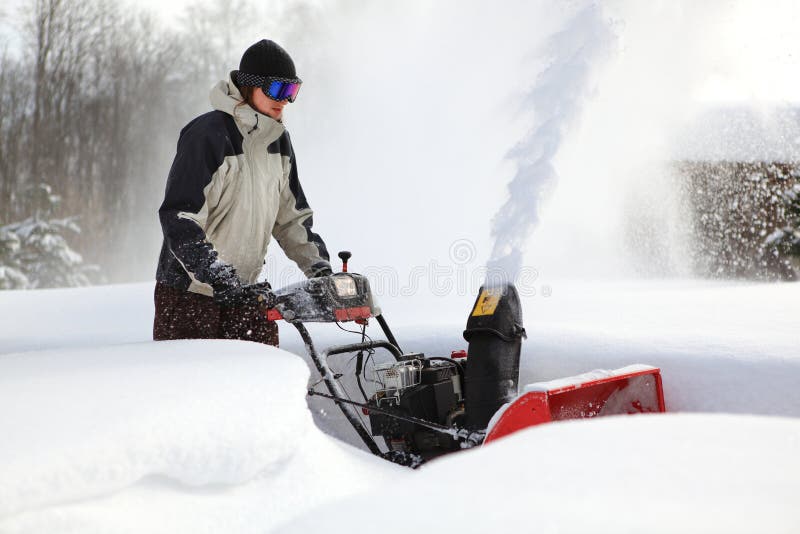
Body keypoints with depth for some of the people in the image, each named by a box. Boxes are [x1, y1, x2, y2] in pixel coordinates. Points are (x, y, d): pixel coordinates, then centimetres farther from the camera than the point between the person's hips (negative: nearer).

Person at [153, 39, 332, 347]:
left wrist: (318, 267, 4)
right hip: (188, 290, -6)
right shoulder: (207, 135, -16)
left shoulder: (277, 140, 8)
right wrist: (219, 279, -27)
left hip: (244, 288, 6)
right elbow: (179, 218, -21)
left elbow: (290, 214, 16)